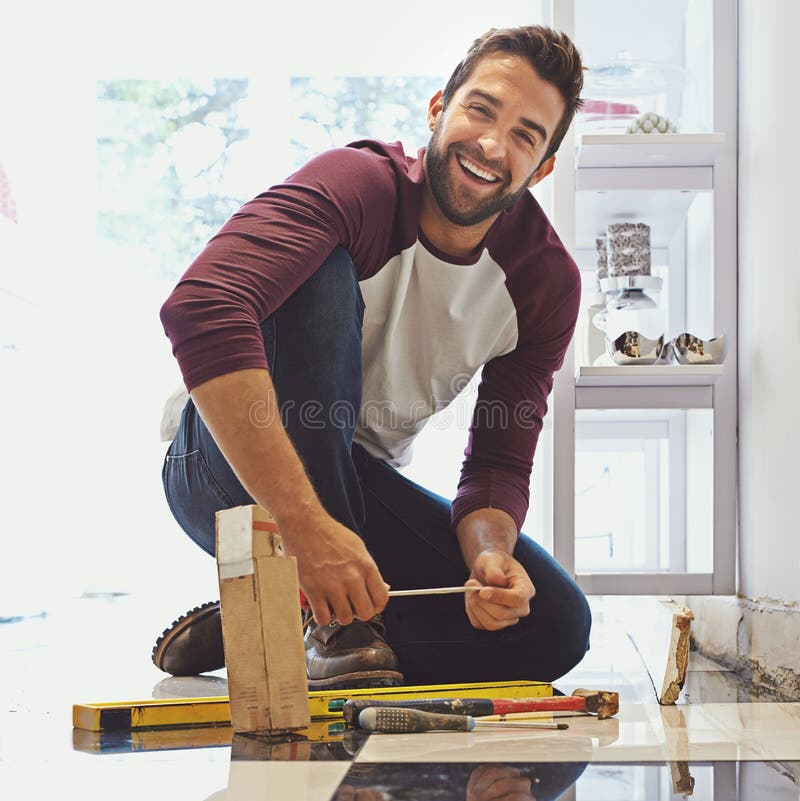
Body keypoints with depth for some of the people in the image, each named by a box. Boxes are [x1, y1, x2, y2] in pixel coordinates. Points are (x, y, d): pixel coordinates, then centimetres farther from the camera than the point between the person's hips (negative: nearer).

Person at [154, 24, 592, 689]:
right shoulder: (358, 184, -25)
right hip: (230, 472, -5)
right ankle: (332, 621, -30)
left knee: (557, 627, -14)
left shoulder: (547, 280, -6)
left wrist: (490, 555, -30)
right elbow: (200, 310, -43)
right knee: (322, 278, -32)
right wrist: (307, 527, -49)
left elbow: (499, 465, -5)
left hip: (354, 484, 5)